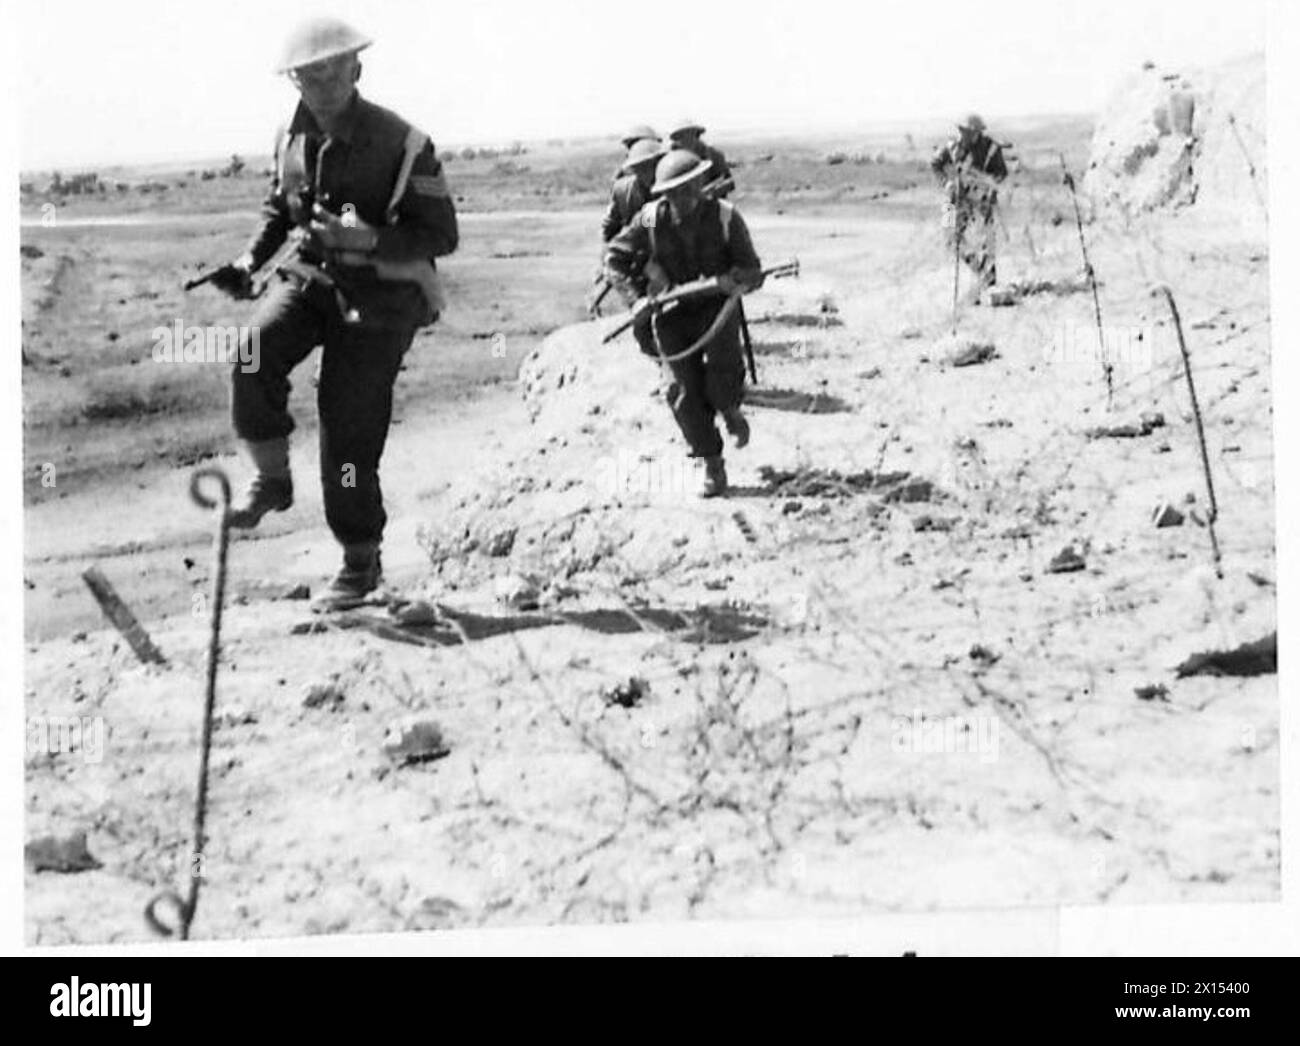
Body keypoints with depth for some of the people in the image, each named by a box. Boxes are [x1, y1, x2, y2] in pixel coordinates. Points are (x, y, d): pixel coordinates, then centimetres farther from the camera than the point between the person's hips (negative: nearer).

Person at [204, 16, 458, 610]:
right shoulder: (292, 139, 1)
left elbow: (442, 236, -14)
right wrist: (249, 261, 2)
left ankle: (362, 560, 14)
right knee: (256, 355, -26)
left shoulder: (402, 144, -16)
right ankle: (272, 478, -4)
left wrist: (368, 238, -29)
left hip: (378, 295, -4)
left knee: (349, 428, -4)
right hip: (307, 277, 4)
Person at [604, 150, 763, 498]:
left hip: (716, 307, -1)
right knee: (685, 389, -8)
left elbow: (752, 273, -10)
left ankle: (730, 409, 9)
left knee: (722, 368, -27)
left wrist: (731, 281, -32)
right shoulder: (652, 219, -10)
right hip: (671, 314, 2)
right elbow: (614, 256, 2)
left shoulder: (725, 218, -13)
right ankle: (710, 465, 7)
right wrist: (636, 297, -11)